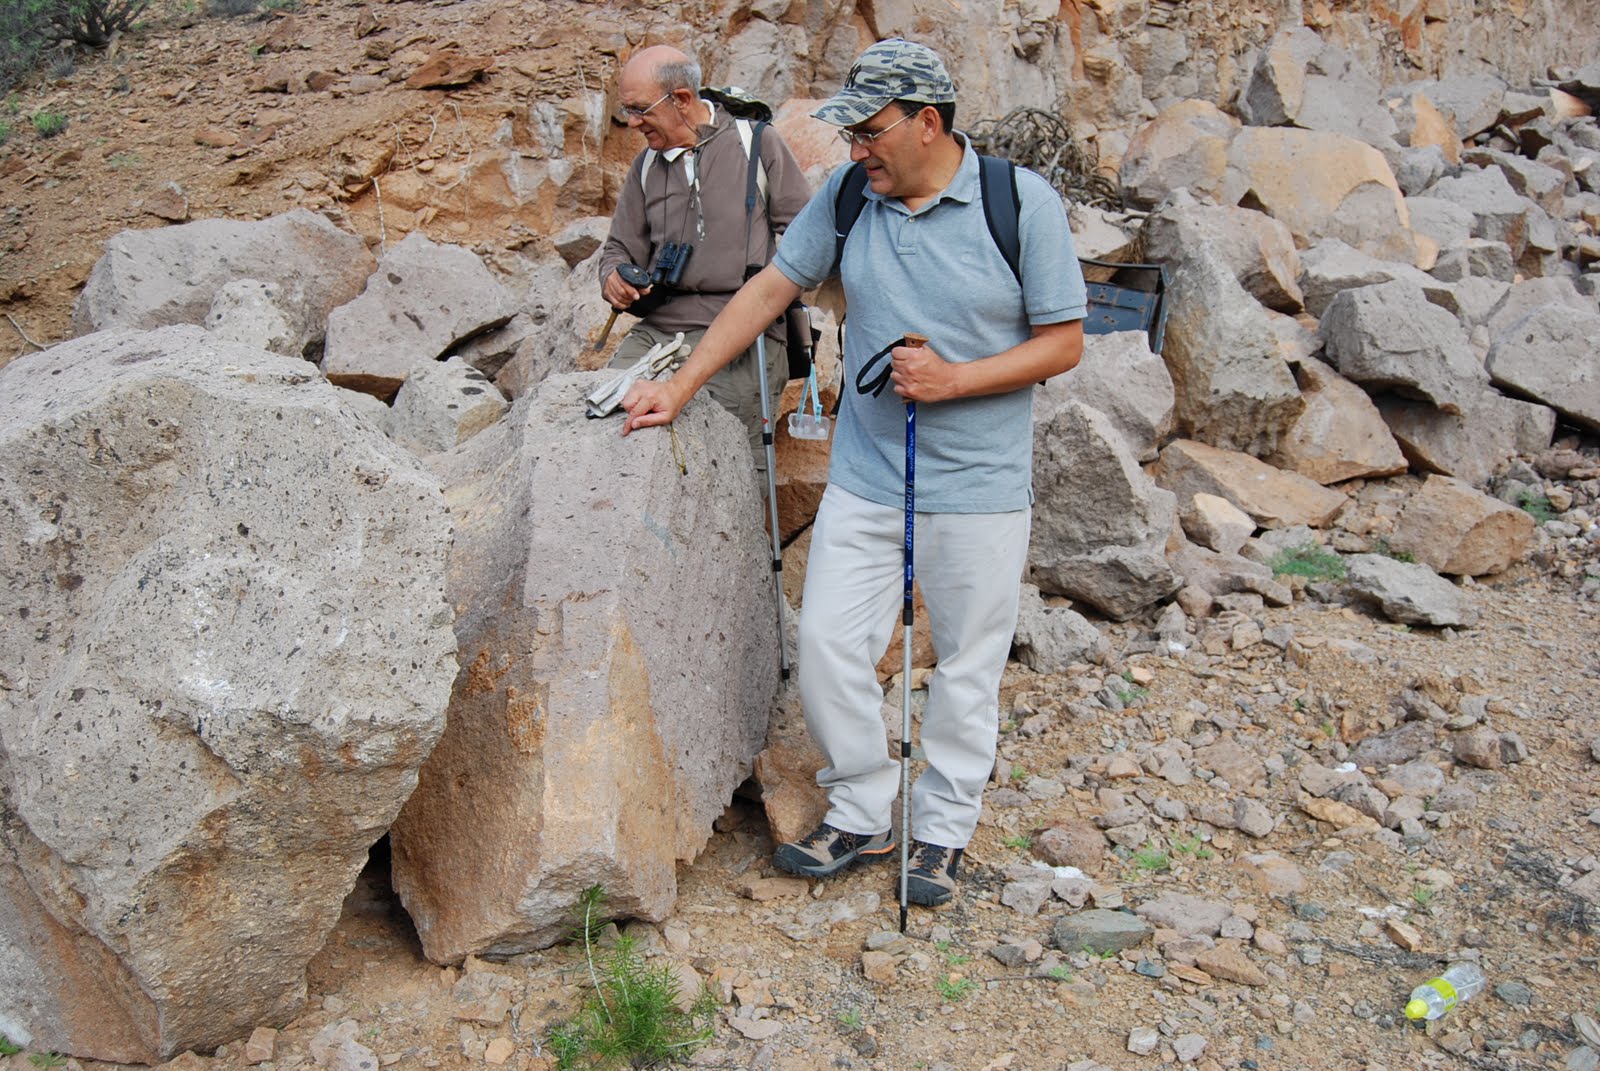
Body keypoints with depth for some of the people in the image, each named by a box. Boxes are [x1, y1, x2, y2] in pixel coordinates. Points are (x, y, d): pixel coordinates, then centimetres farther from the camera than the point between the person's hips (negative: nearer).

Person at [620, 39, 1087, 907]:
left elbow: (1063, 342, -7)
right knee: (827, 644, 3)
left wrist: (952, 380, -19)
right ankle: (863, 813, 22)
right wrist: (680, 386, 3)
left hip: (978, 486, -3)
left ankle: (942, 828, 27)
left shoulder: (1022, 202, -10)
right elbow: (769, 289, 7)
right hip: (864, 478, 4)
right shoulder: (848, 195, 1)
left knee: (966, 667, 8)